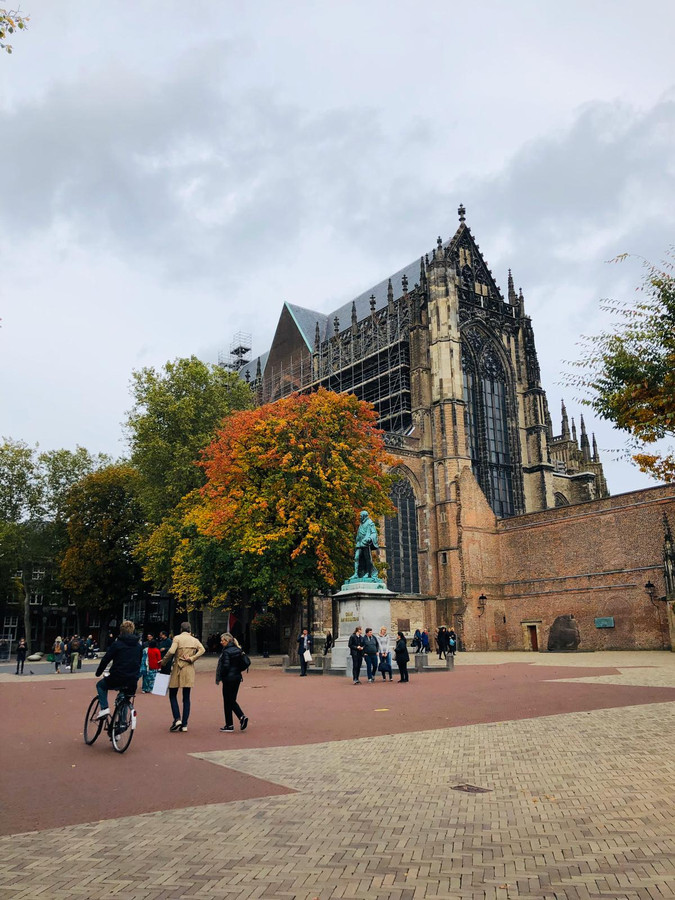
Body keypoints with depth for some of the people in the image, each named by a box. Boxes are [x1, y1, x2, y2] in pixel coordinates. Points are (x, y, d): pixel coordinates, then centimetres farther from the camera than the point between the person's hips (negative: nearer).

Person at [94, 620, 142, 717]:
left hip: (118, 680, -4)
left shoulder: (117, 644, -6)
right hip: (133, 683, 4)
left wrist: (98, 673, 13)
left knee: (101, 685, 24)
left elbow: (105, 660, -2)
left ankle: (104, 708, 5)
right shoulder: (138, 646, 9)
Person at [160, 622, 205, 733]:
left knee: (173, 695, 9)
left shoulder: (177, 638, -4)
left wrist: (163, 662, -4)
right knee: (186, 698, 7)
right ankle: (184, 725, 5)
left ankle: (177, 719, -6)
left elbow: (171, 652, -17)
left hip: (178, 669, -3)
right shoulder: (195, 640, 8)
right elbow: (202, 650, -9)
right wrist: (191, 658, -7)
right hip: (189, 671, 3)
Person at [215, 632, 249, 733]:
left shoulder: (226, 652, -15)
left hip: (228, 679, -8)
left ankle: (229, 725, 9)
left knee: (227, 702, 3)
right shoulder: (238, 650, 7)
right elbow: (242, 664, 10)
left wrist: (219, 677, -9)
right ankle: (242, 717, 0)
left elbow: (225, 666, -21)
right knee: (232, 700, 17)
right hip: (237, 677, 8)